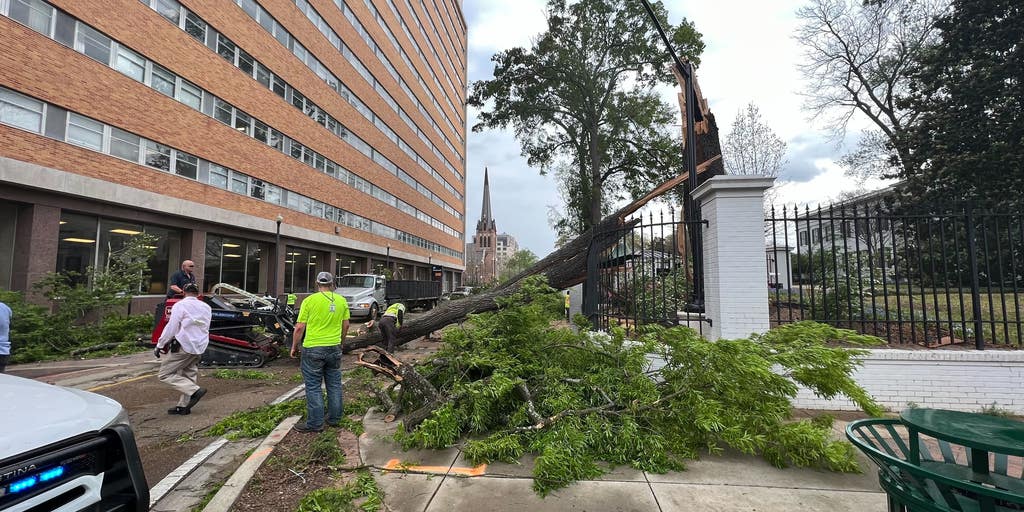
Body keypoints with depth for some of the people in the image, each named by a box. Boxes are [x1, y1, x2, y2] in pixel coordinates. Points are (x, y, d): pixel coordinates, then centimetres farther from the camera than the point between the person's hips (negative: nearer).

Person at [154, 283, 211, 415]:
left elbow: (171, 328, -10)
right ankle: (183, 406, 18)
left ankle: (195, 390, -12)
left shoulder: (180, 305, -8)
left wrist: (159, 346, -1)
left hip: (183, 346, -7)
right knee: (189, 374, 16)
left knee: (164, 374, 2)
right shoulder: (206, 307, 11)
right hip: (200, 348, 7)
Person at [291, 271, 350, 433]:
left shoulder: (309, 300, -8)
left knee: (313, 387, 6)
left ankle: (315, 423, 12)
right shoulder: (341, 300, 2)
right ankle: (334, 419, 25)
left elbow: (299, 327, -8)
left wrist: (294, 347, 6)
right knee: (334, 385, 14)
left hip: (313, 349, -4)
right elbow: (346, 325, 7)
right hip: (334, 348, 4)